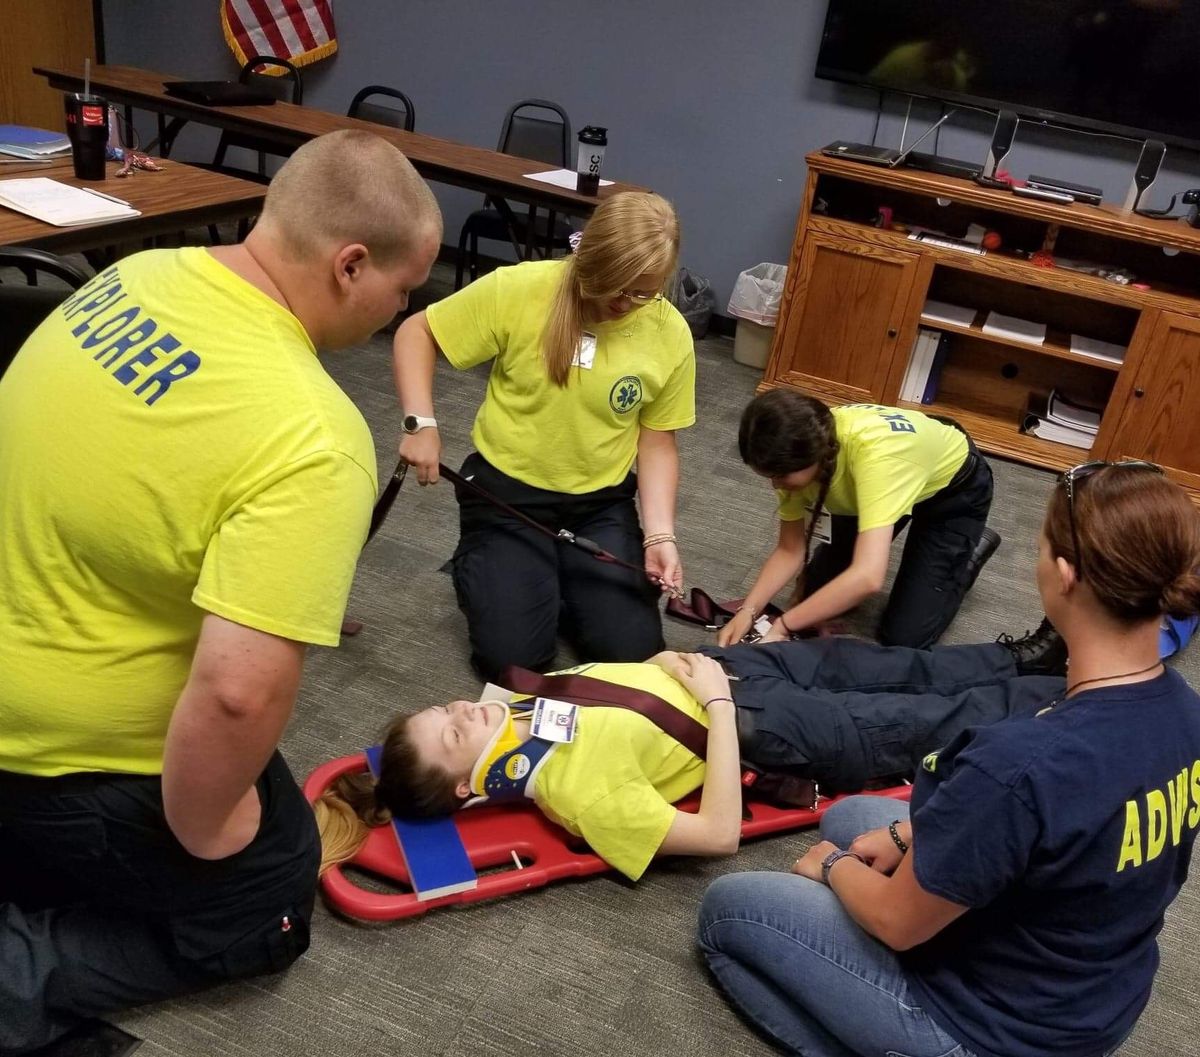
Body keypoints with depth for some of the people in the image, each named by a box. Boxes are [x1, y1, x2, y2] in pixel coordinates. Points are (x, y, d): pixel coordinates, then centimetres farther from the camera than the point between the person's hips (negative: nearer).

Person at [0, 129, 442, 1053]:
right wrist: (198, 831, -16)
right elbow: (240, 693, -37)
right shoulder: (314, 440, -32)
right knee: (265, 919, 18)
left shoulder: (137, 274, -6)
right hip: (78, 757, -8)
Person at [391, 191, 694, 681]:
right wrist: (421, 424, -20)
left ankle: (560, 579, 21)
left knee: (631, 651, -9)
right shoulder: (518, 289, -18)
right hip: (507, 489, -2)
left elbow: (656, 442, 0)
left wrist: (660, 534, -12)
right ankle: (480, 568, 20)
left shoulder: (671, 335, -9)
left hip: (601, 502, 3)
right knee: (512, 656, -13)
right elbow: (416, 333, -7)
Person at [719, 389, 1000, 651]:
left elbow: (869, 577, -52)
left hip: (955, 488, -5)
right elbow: (790, 549, -15)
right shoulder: (800, 447, -26)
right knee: (817, 592, 1)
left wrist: (782, 627, -47)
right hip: (889, 482, 5)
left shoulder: (873, 451, -46)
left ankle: (972, 549, 17)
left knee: (903, 636, -7)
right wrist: (747, 612, -30)